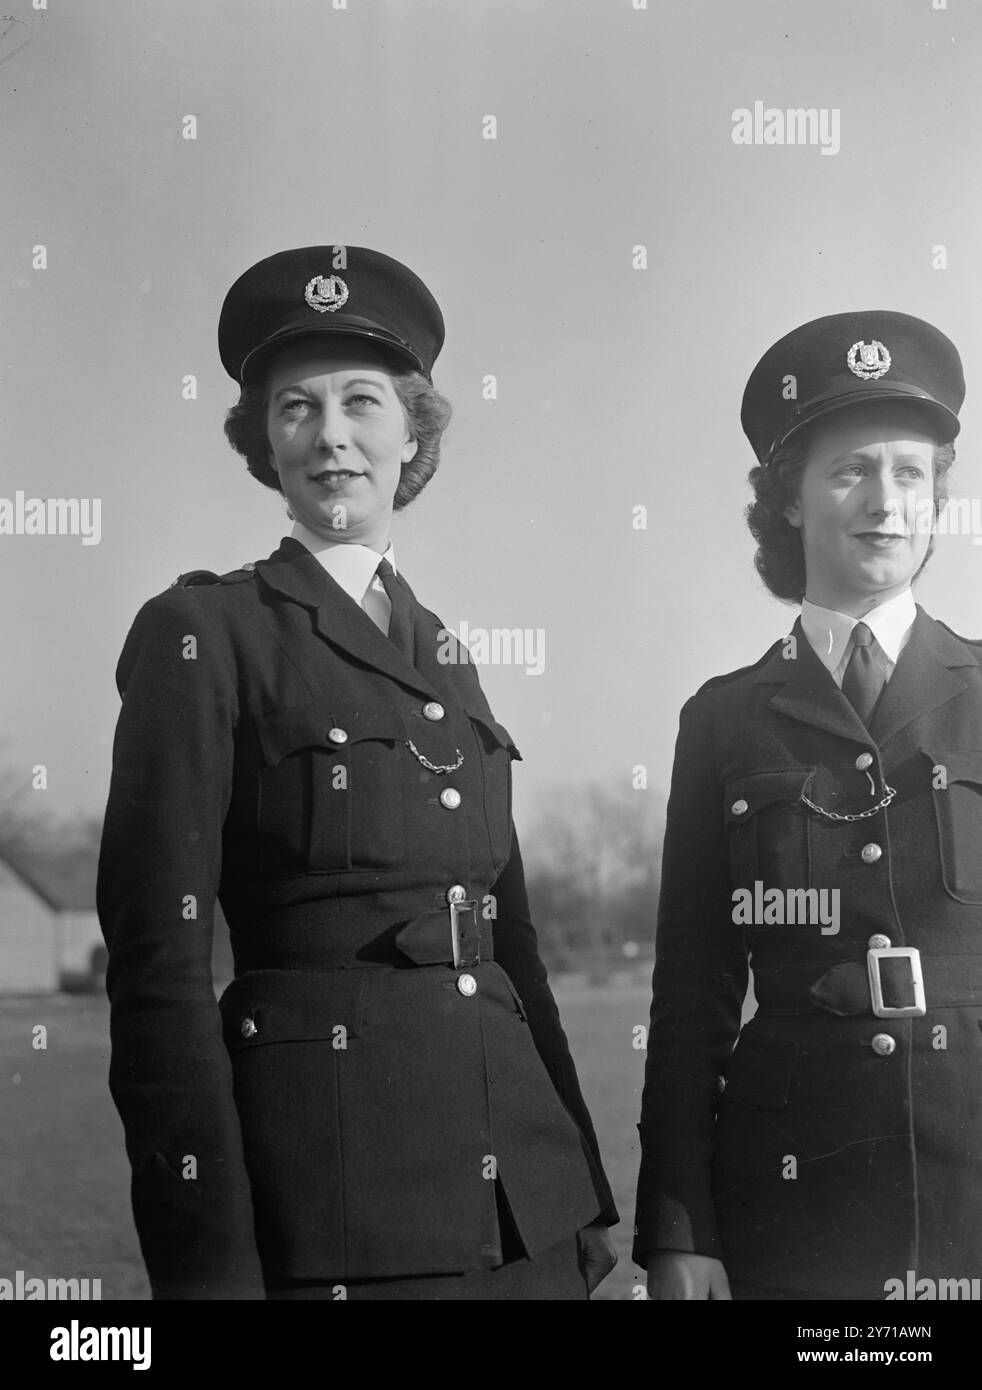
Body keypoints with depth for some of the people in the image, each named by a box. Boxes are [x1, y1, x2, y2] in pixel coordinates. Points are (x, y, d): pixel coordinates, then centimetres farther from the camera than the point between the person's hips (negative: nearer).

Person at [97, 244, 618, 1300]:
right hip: (326, 1205, -6)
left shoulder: (445, 658, 15)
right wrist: (209, 1259, -15)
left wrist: (585, 1201, 13)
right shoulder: (202, 635, -4)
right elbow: (157, 955, -10)